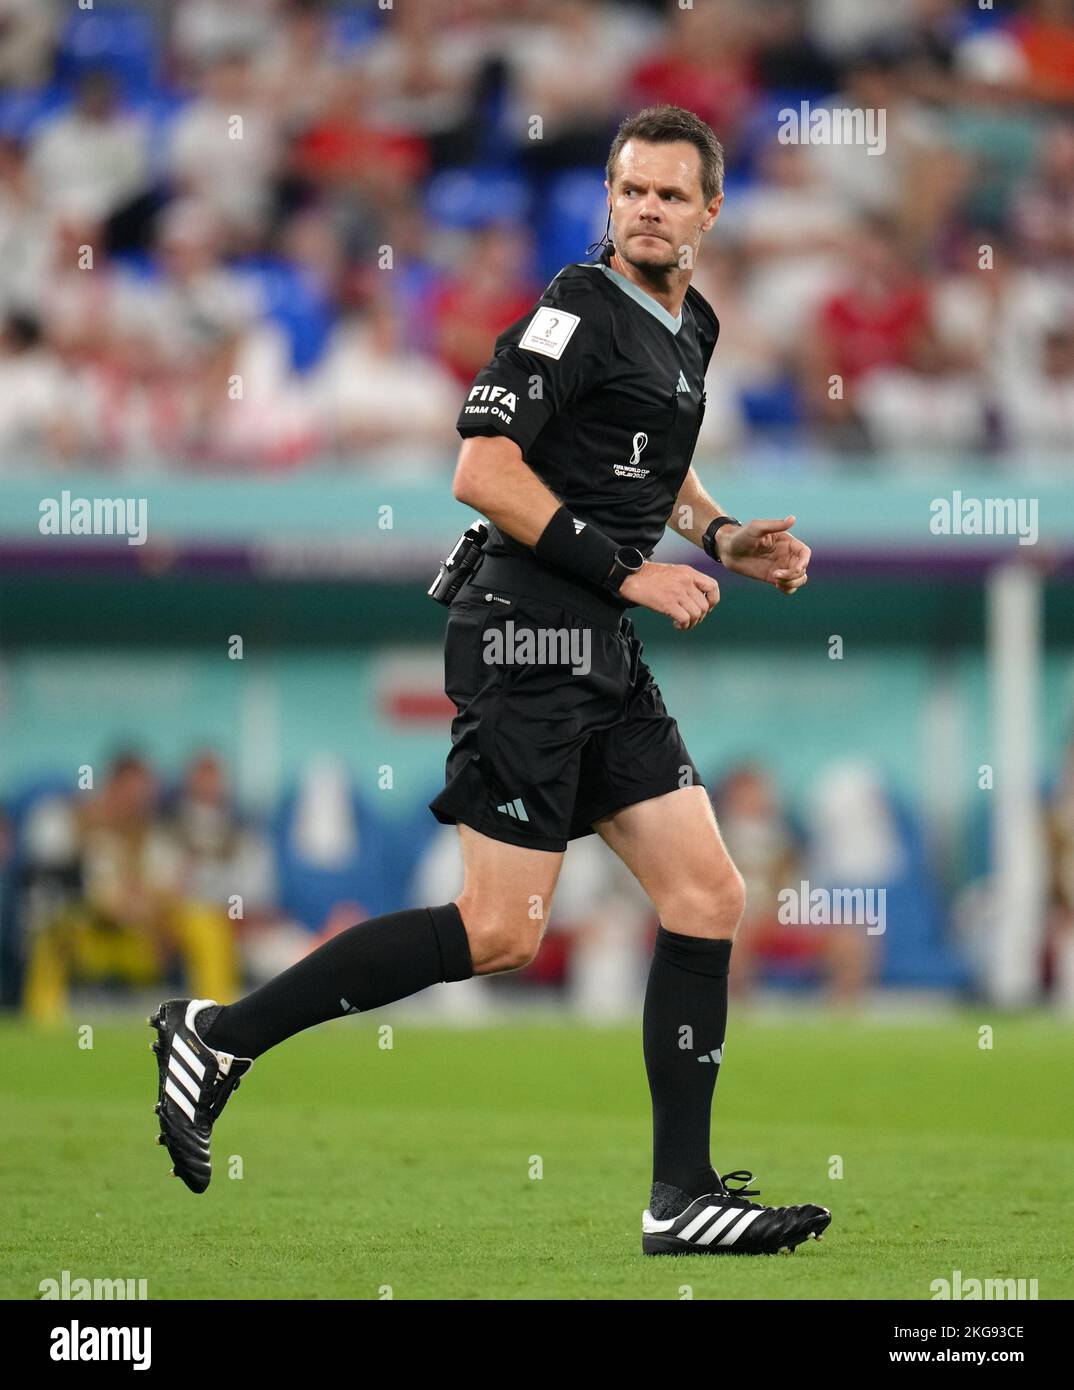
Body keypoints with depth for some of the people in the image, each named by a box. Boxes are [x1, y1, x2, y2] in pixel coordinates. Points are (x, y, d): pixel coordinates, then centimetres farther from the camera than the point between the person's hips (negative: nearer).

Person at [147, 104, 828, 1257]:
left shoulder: (688, 328, 16)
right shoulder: (578, 309, -11)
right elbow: (482, 470, -19)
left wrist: (722, 538, 18)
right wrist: (629, 571, -17)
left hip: (604, 659, 9)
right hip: (530, 641, -9)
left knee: (707, 900, 2)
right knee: (500, 933, -12)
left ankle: (682, 1199, 5)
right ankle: (220, 1034, -2)